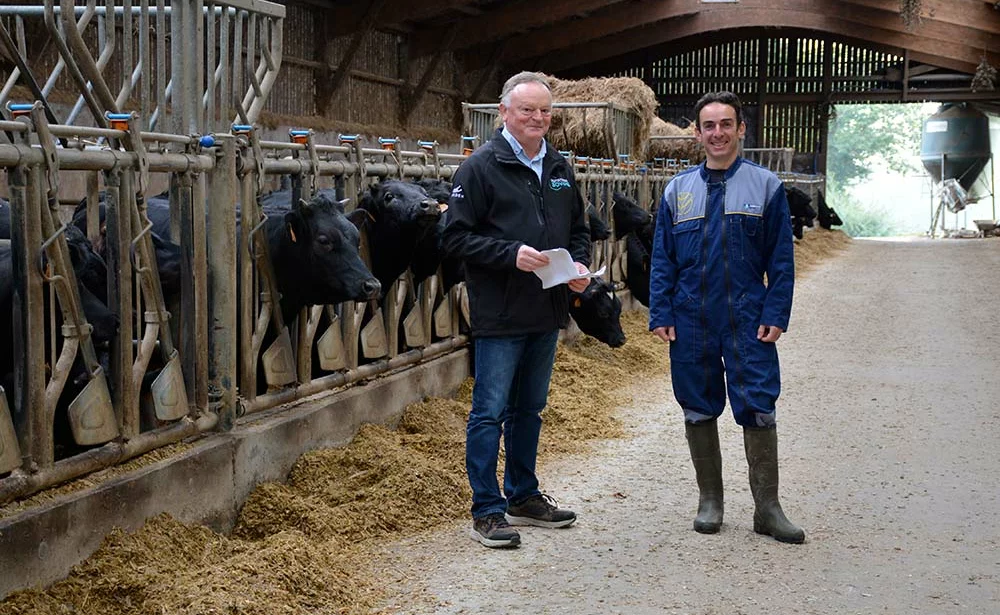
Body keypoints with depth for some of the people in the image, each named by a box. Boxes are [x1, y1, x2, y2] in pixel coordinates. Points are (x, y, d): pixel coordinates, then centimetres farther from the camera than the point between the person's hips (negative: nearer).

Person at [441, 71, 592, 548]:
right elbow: (455, 237, -12)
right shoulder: (481, 167, -8)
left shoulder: (558, 168, 13)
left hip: (547, 312, 7)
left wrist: (579, 263, 2)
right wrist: (511, 254, -22)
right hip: (498, 314, -7)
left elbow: (578, 228, 22)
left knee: (529, 409, 17)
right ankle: (487, 510, 6)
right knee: (490, 411, -2)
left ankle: (523, 497, 29)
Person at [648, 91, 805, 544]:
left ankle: (767, 507, 7)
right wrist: (660, 315, 1)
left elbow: (781, 258, 1)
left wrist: (775, 315, -6)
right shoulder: (678, 190, 8)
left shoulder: (765, 185, 2)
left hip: (747, 320, -2)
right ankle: (710, 501, 22)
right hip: (691, 321, 2)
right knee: (698, 411, 9)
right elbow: (661, 260, 9)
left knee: (758, 409, -3)